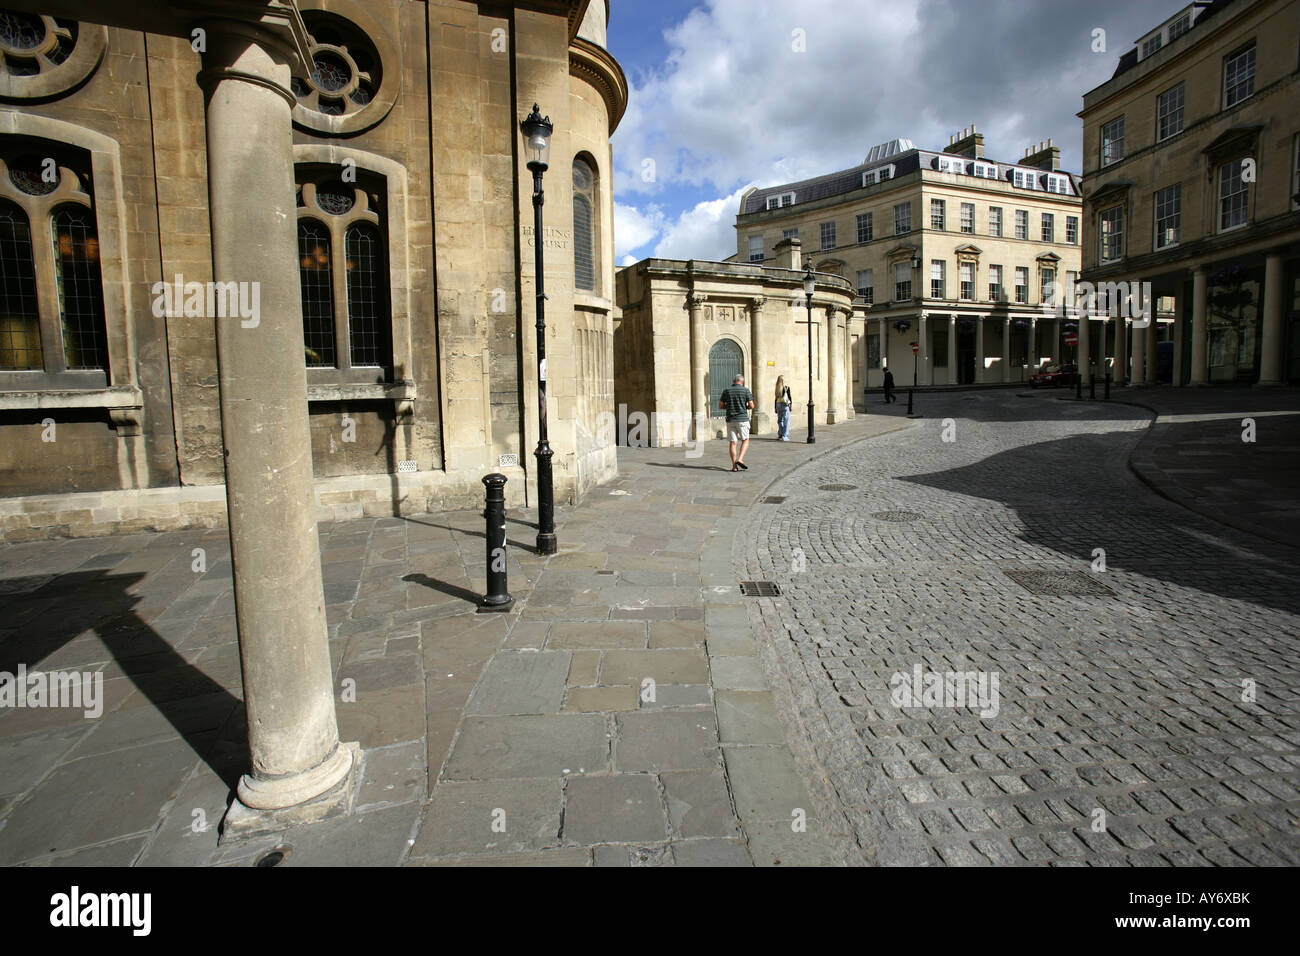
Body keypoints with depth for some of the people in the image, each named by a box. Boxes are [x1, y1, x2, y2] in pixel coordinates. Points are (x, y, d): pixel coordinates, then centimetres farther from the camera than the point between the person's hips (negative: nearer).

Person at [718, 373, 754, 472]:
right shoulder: (746, 390, -3)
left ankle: (734, 466, 2)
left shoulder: (726, 391, 4)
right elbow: (751, 405, -6)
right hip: (742, 419, -2)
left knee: (733, 442, 4)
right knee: (745, 440, 12)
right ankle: (740, 459, -6)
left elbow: (720, 405, 5)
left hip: (730, 420, 2)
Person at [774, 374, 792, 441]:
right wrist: (790, 405, 1)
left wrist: (776, 408, 14)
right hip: (785, 405, -5)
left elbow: (776, 398, 8)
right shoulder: (787, 388, -6)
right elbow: (789, 397, -6)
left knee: (780, 420, 13)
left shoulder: (777, 389, 6)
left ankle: (780, 435, 14)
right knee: (786, 421, -2)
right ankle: (784, 436, -5)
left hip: (778, 405, 5)